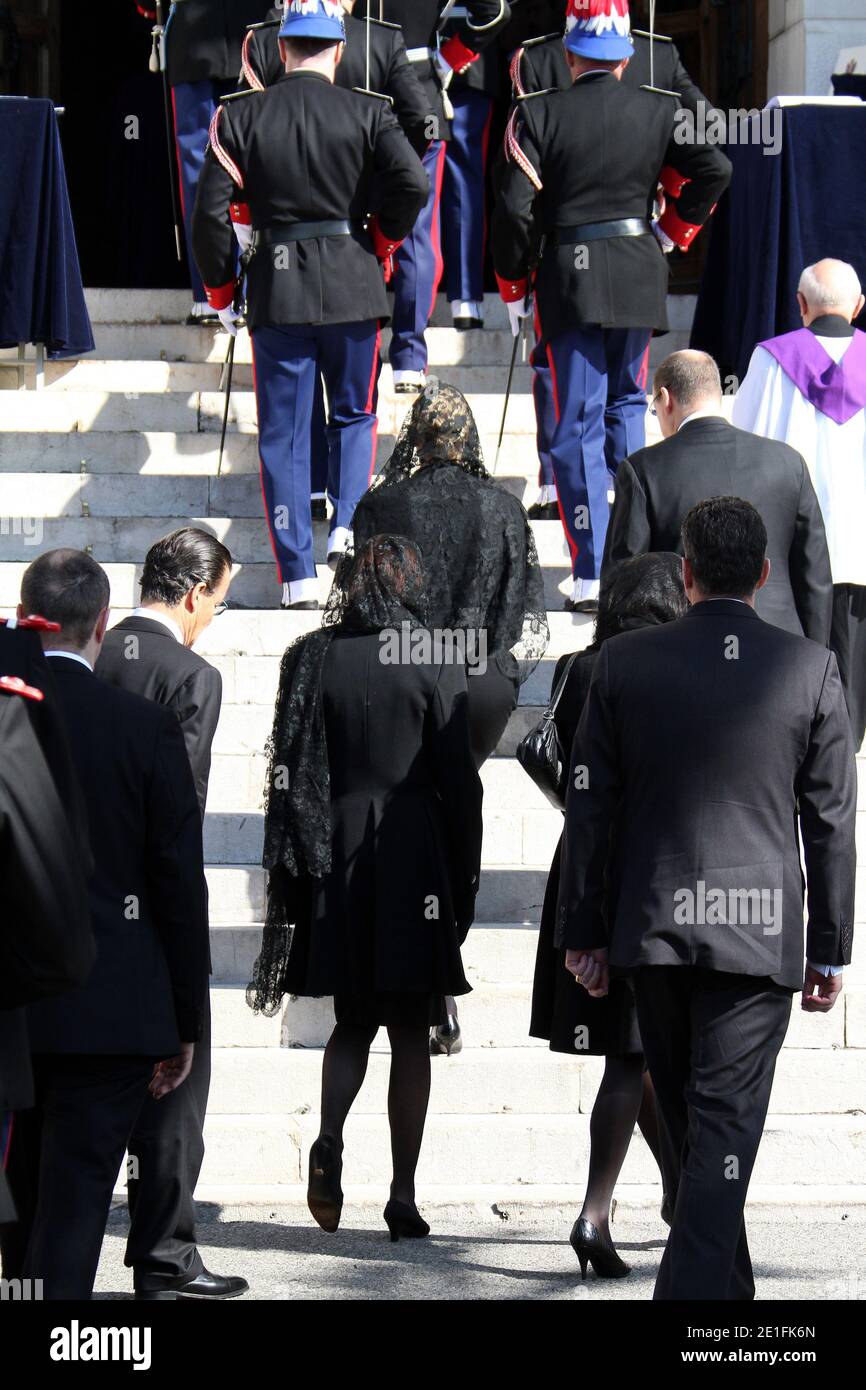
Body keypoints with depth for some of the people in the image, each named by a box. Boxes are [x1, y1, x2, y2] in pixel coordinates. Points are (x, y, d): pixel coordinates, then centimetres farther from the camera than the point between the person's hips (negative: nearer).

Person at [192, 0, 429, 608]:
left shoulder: (241, 116, 0)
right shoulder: (366, 113, -2)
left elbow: (212, 209, -4)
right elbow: (413, 182, -14)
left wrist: (221, 289, 9)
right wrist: (382, 240, 5)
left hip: (276, 287, 0)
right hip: (352, 284, 0)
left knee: (283, 432, 6)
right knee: (355, 413, 17)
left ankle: (298, 575, 3)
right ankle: (347, 528, -4)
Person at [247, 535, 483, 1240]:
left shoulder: (313, 657, 2)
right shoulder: (435, 657, -5)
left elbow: (291, 769, 2)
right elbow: (459, 776, -5)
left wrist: (295, 875, 7)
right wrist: (465, 878, 3)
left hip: (336, 855, 3)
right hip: (417, 851, -2)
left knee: (353, 1021, 15)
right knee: (410, 1029, 5)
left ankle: (329, 1141, -10)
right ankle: (403, 1196, 4)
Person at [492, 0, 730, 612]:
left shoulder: (539, 114, -6)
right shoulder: (658, 111, 1)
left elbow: (515, 209, -9)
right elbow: (716, 170, -4)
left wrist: (514, 287, 3)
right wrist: (672, 233, 10)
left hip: (570, 278, -2)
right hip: (640, 274, 2)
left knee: (580, 423, 0)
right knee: (627, 401, 21)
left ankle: (592, 573, -6)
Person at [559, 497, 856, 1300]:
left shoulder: (623, 663, -1)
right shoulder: (809, 669, -4)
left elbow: (589, 807, 1)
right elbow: (832, 822, -1)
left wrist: (584, 931, 9)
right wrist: (829, 949, 7)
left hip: (654, 928, 2)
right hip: (760, 932, -2)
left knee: (683, 1122, 17)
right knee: (725, 1127, -3)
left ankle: (726, 1290, 30)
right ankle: (695, 1290, -14)